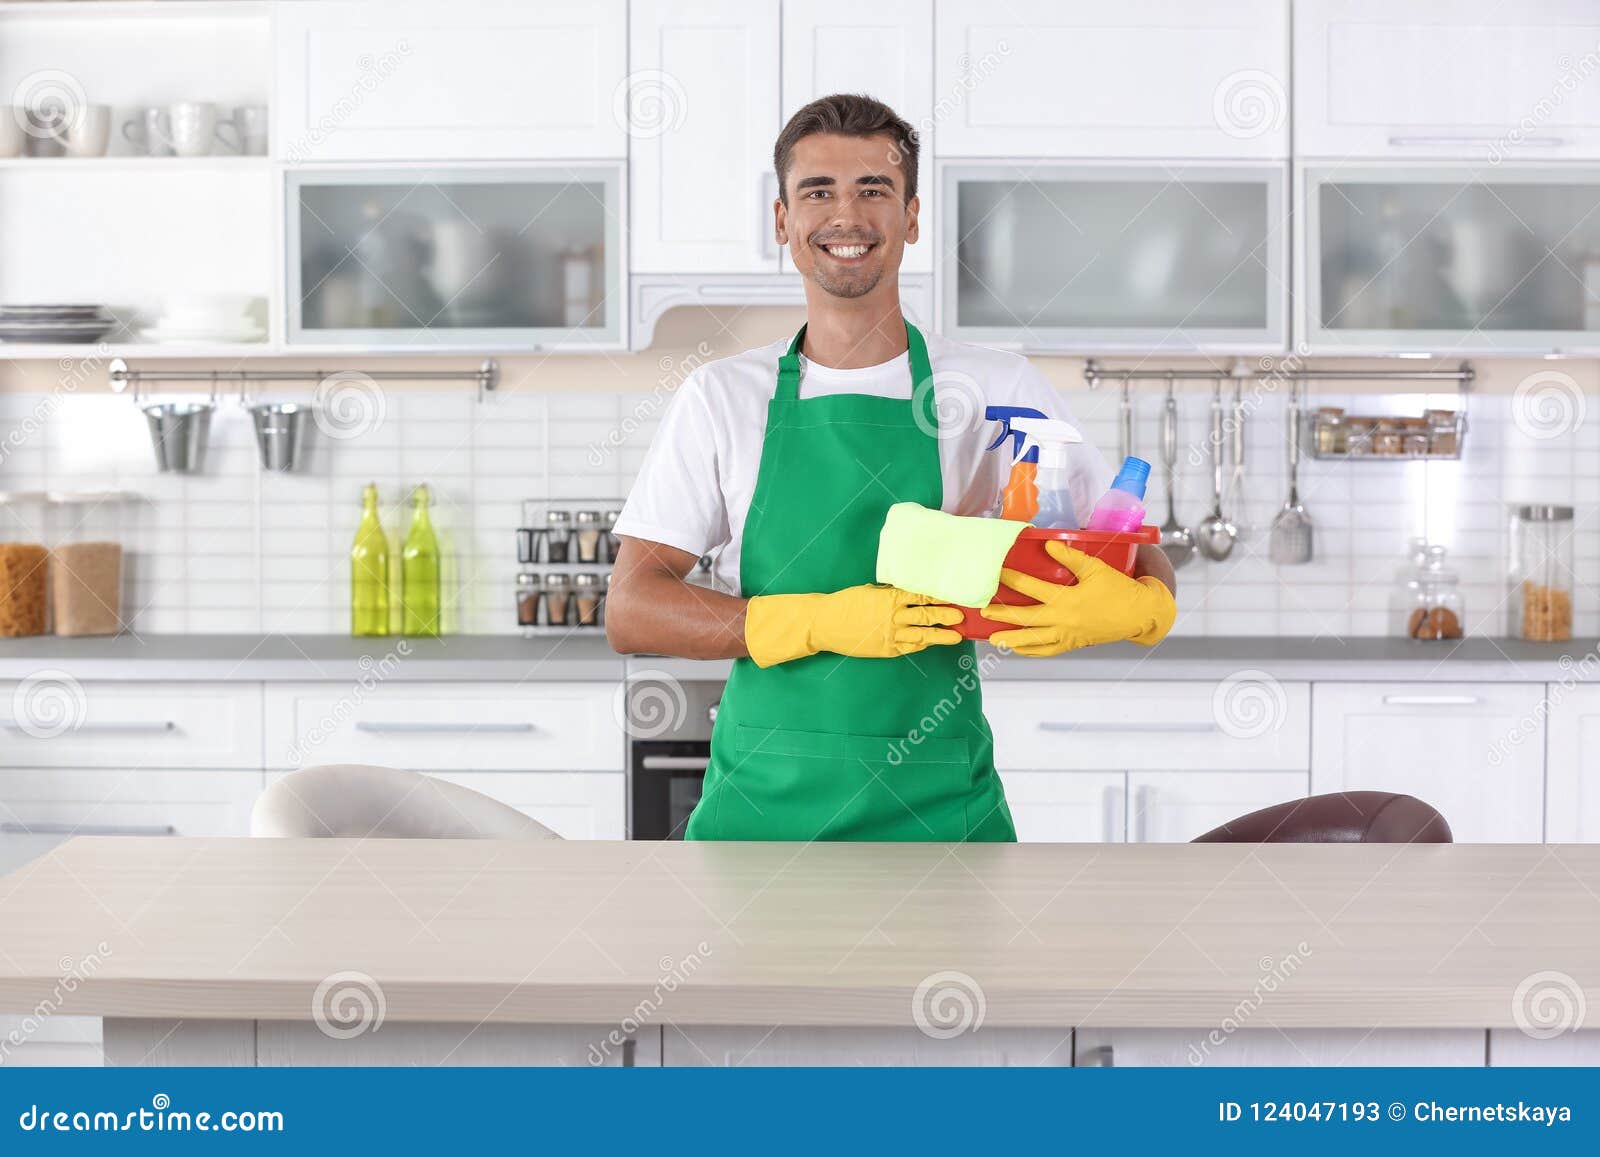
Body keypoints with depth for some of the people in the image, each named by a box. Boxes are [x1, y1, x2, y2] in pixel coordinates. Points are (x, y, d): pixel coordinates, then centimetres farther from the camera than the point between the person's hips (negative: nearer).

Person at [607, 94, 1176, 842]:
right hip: (760, 809, 1)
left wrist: (1124, 608, -19)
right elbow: (630, 612, -2)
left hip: (937, 809, 0)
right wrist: (821, 622, -16)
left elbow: (1143, 567, 6)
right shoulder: (721, 399, 4)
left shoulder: (997, 392, 3)